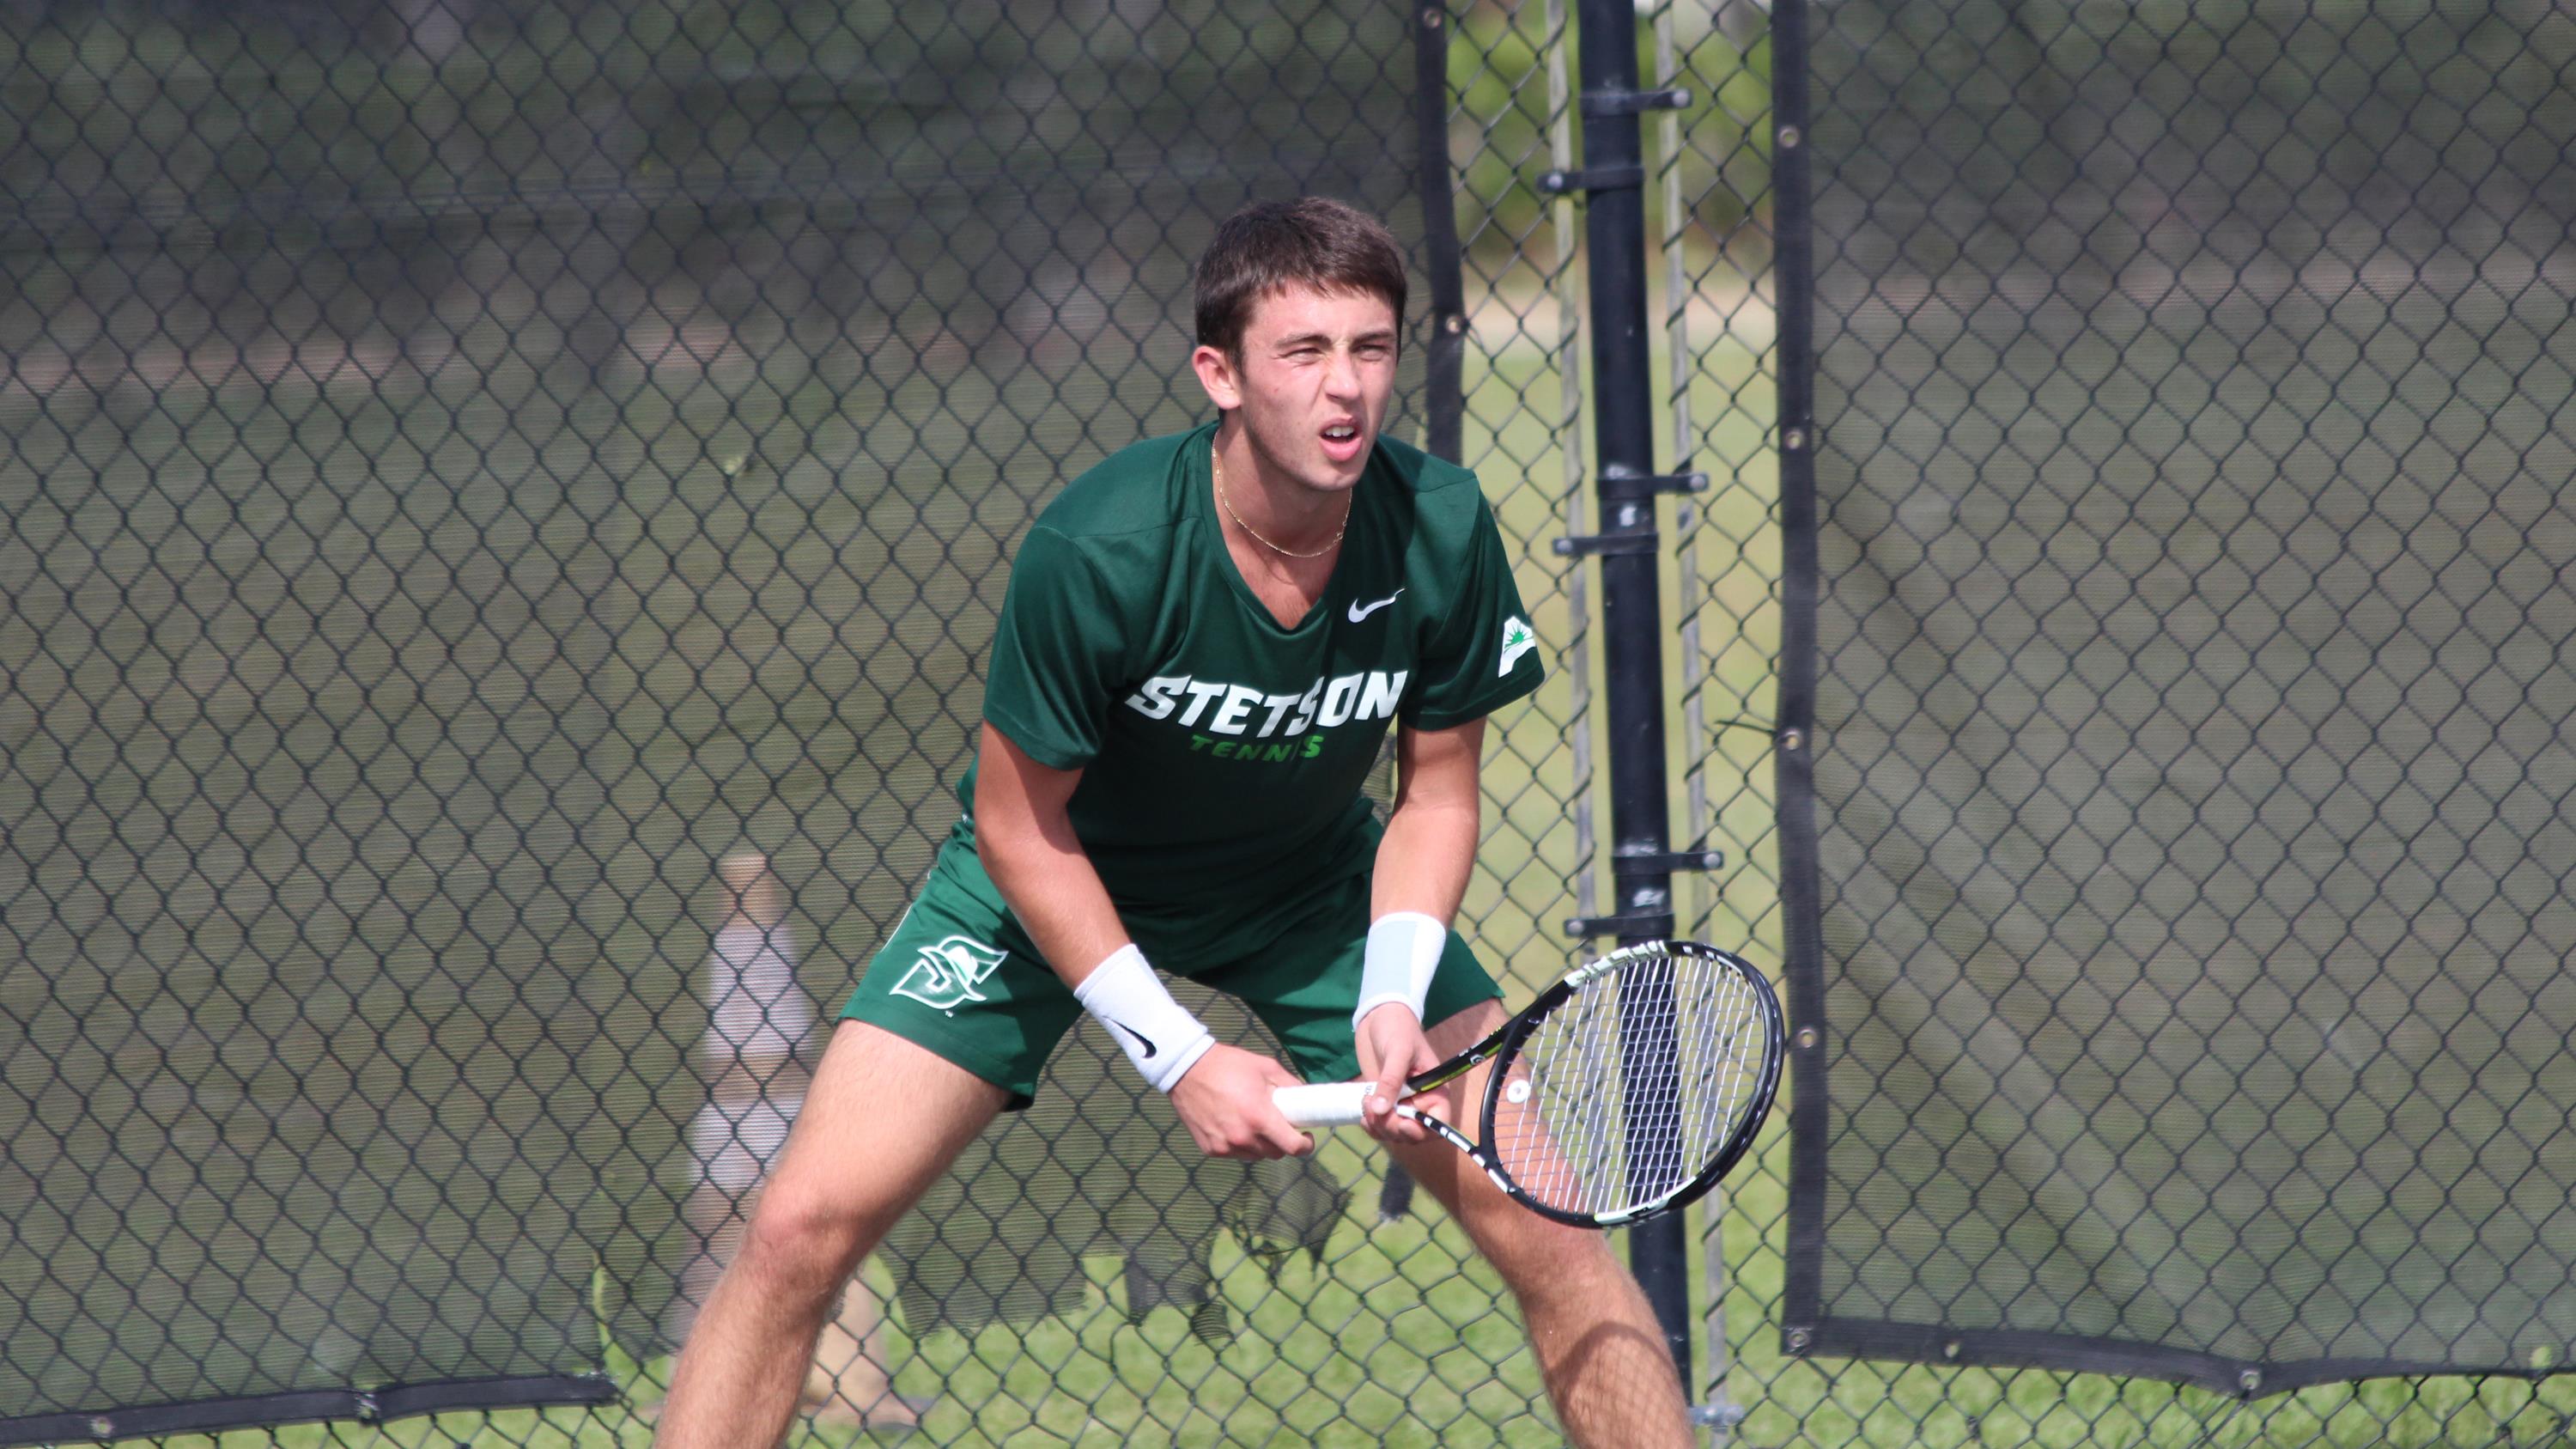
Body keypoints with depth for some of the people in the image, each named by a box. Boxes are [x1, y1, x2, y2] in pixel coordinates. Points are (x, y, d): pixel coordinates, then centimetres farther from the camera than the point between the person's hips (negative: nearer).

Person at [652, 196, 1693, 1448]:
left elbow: (1435, 793, -6)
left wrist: (1395, 994, -22)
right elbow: (1020, 829, -19)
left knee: (1547, 1226, -10)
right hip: (1062, 882, -2)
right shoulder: (1095, 553, -32)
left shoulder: (1442, 534, -22)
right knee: (802, 1230, -15)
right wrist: (1177, 1056, -22)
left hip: (1314, 879, 3)